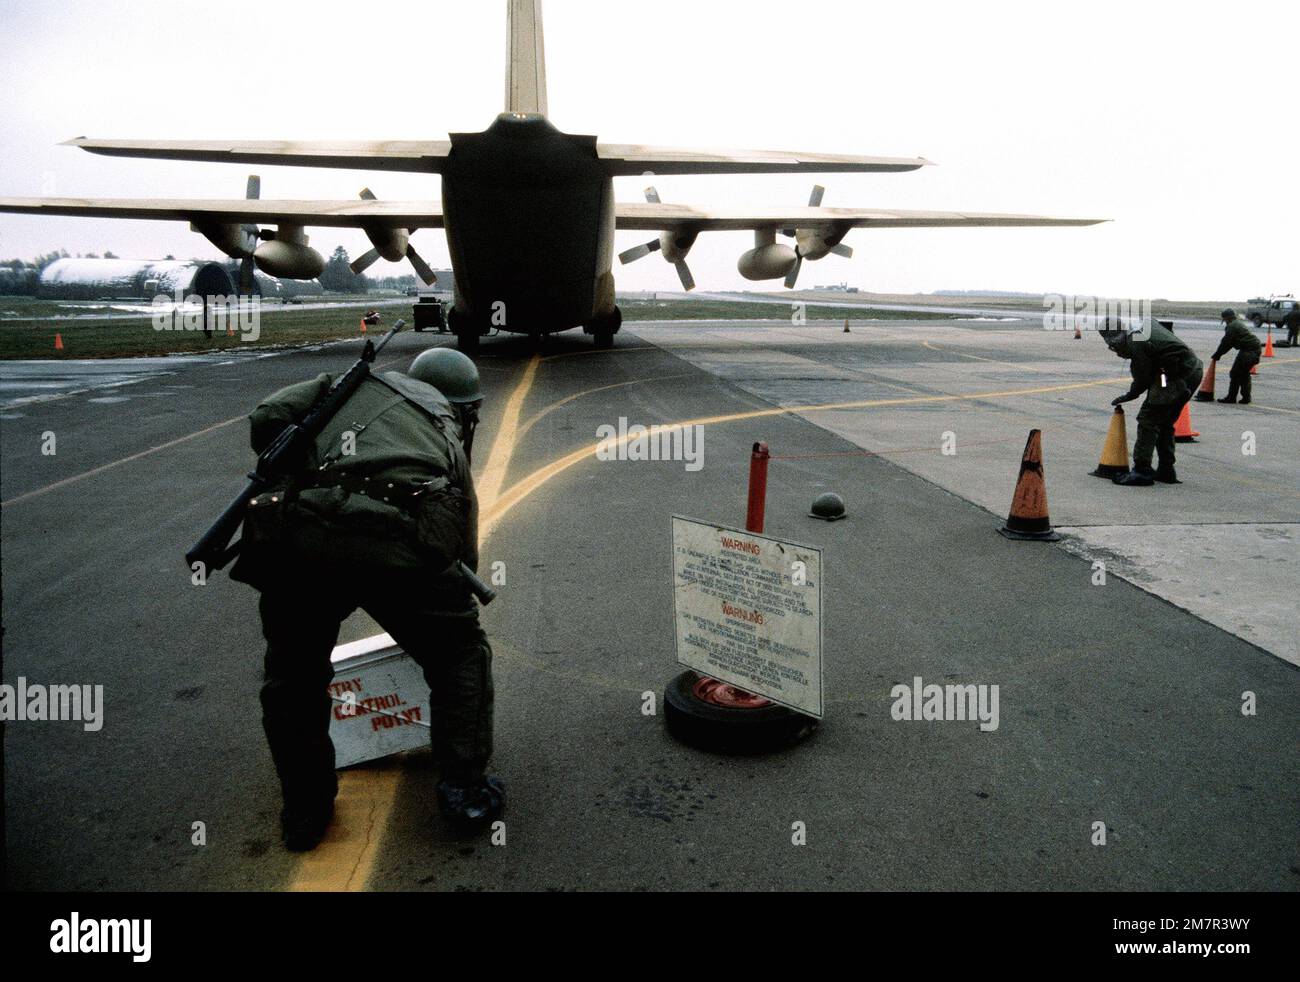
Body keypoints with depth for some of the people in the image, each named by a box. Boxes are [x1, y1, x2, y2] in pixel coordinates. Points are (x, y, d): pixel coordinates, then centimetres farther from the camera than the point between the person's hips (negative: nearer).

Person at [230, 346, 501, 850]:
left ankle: (305, 811, 35)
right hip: (401, 542, 0)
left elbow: (267, 420, 13)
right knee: (460, 655, 26)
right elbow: (464, 552, 37)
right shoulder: (448, 437, 32)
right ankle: (464, 790, 28)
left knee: (294, 675, 26)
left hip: (298, 536, 1)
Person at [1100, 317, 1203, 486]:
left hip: (1178, 377, -10)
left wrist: (1127, 396, 4)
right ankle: (1166, 471, 23)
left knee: (1148, 420, -5)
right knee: (1165, 423, 18)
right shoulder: (1146, 325, 10)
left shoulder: (1135, 344, -18)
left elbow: (1143, 380, -11)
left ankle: (1142, 471, -4)